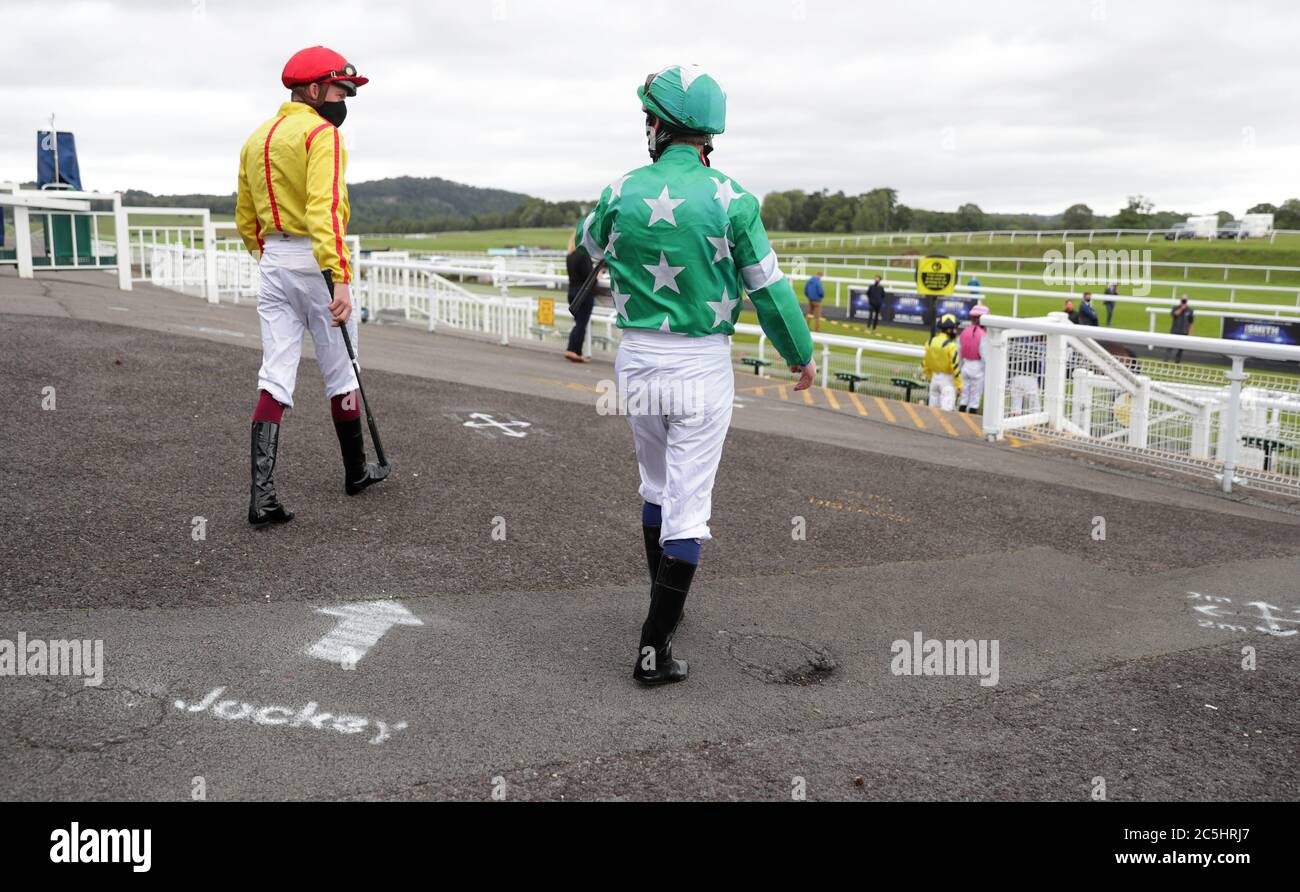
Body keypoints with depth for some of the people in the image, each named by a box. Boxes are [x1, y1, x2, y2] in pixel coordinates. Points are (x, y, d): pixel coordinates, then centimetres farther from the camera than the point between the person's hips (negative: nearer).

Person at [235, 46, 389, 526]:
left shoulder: (255, 139, 16)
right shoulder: (321, 133, -10)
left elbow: (246, 222, 20)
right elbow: (324, 210, -24)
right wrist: (340, 280, -31)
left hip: (272, 265, 7)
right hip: (315, 261, -6)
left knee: (275, 378, 2)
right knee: (340, 374, 9)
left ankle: (262, 492, -7)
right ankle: (356, 471, 24)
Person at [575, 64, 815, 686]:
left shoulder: (623, 192, -4)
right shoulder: (729, 198, -11)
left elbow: (590, 244, 18)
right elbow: (768, 286, -6)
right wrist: (800, 354, 8)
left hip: (638, 356, 3)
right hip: (702, 363, -3)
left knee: (657, 485, 23)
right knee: (688, 501, 1)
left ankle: (665, 604, 39)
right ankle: (654, 646, -1)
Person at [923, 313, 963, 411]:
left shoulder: (930, 342, 3)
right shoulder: (951, 345, -17)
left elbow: (924, 364, 9)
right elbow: (955, 367, -17)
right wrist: (959, 384, -8)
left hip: (934, 377, 6)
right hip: (947, 380, -6)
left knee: (933, 408, 14)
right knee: (946, 410, -7)